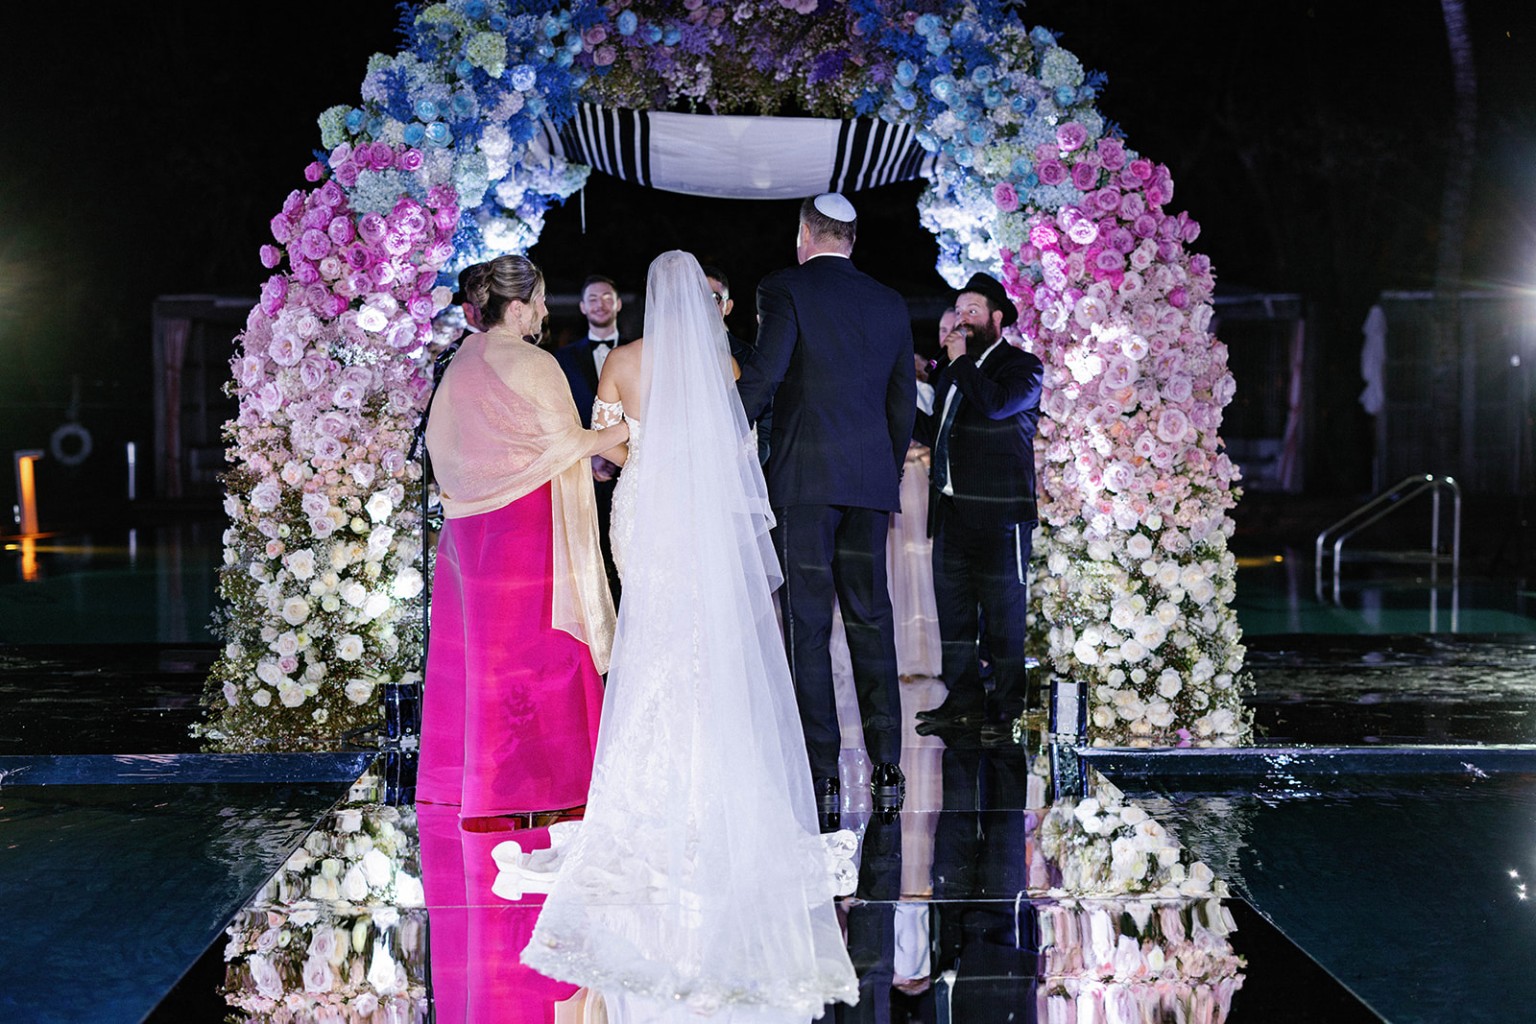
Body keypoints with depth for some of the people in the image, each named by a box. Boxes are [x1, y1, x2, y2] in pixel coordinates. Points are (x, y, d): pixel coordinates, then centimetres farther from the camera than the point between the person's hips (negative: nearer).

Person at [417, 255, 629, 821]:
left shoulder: (460, 364, 8)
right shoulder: (534, 365, -12)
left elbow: (440, 444, 13)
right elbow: (567, 443, -11)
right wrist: (625, 430, 4)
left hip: (469, 520, 7)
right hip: (528, 520, -7)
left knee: (471, 643, 12)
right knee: (532, 646, -1)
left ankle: (460, 772, 18)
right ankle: (530, 775, 2)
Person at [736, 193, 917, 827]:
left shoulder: (784, 289, -2)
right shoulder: (890, 304, 13)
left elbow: (763, 375, -14)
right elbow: (903, 401, 15)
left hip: (804, 478, -4)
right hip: (871, 480, 4)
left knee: (806, 627, -2)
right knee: (871, 620, 9)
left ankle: (822, 778, -4)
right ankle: (886, 769, 7)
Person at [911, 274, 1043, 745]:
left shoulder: (1022, 366, -2)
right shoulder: (952, 372, 20)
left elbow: (996, 404, -22)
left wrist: (962, 360, -11)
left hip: (998, 513, -7)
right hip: (951, 511, 7)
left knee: (1002, 610, -2)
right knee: (953, 608, 8)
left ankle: (1005, 708, 4)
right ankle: (964, 700, 17)